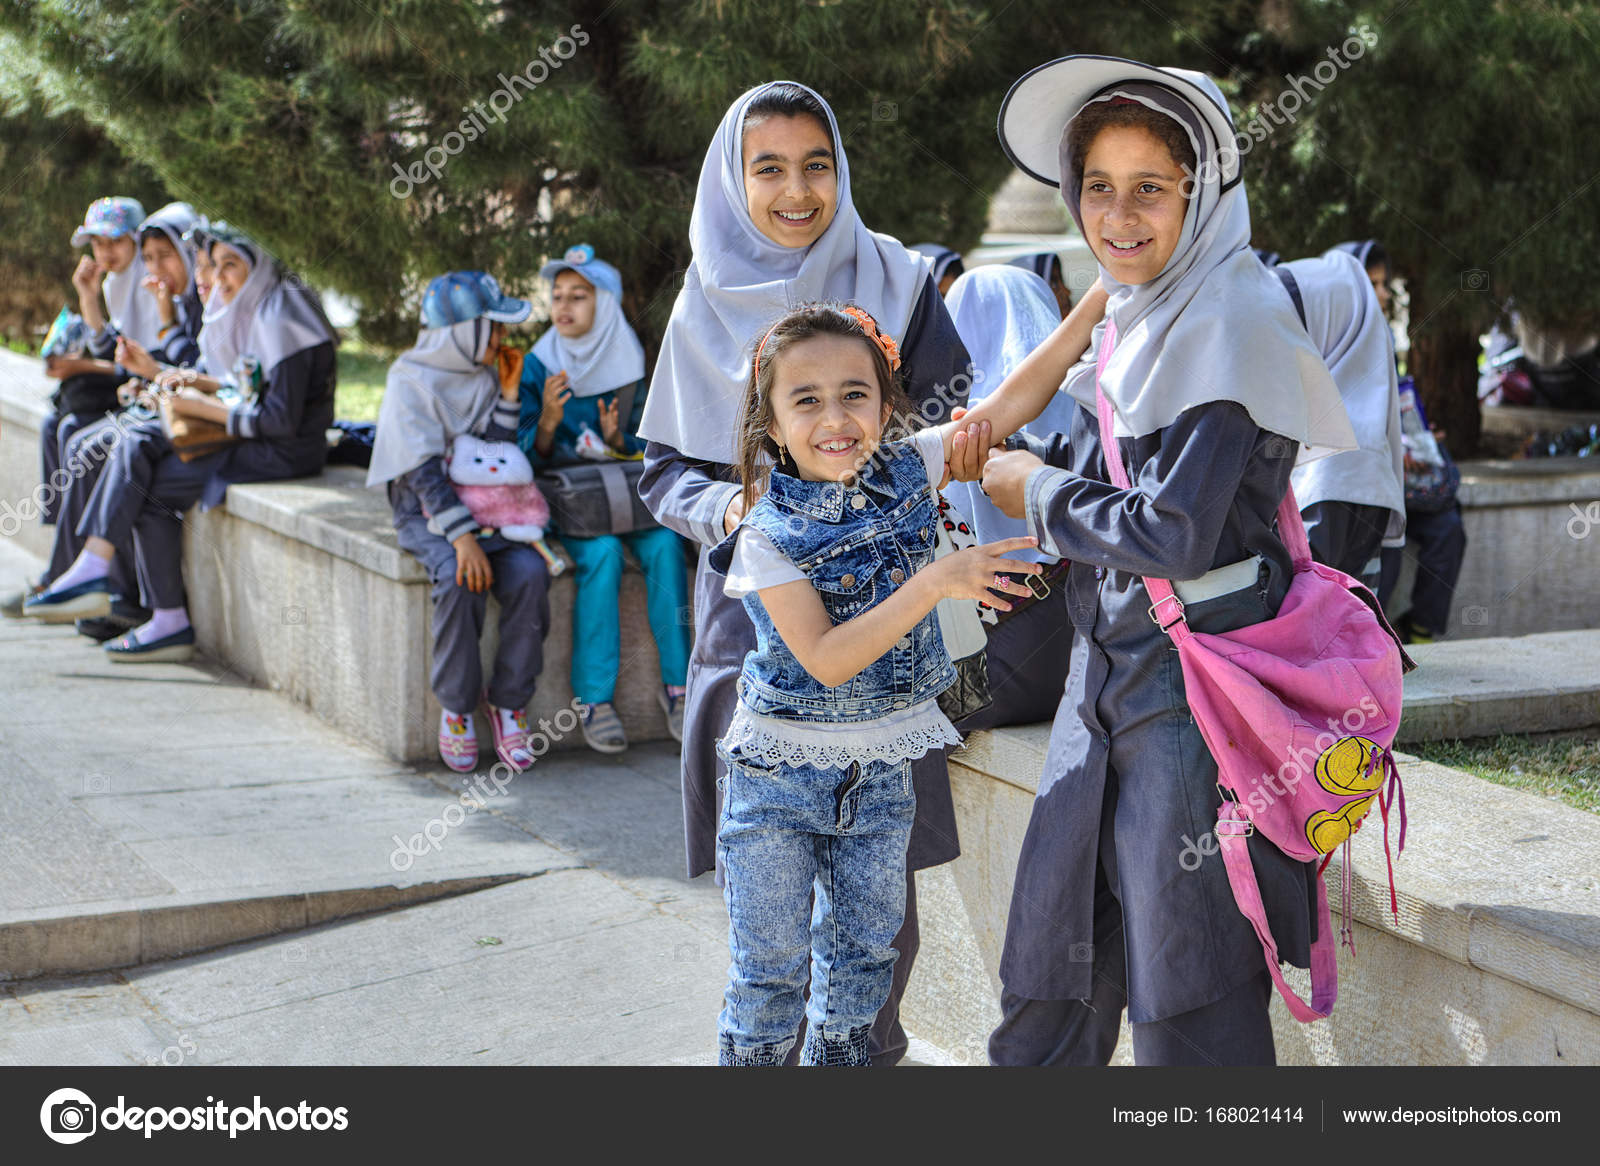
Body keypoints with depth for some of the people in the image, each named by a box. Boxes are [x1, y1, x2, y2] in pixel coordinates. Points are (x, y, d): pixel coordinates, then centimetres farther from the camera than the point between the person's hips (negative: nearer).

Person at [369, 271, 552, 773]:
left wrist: (507, 396, -2)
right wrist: (462, 537, -28)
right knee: (461, 580, -33)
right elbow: (424, 471, -17)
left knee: (529, 573, -25)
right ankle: (457, 706, -14)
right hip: (426, 511, -4)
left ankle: (509, 702, -12)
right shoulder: (411, 379, -8)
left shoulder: (487, 375, 9)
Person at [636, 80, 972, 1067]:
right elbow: (665, 467, 9)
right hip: (752, 606, 2)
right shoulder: (708, 307, 7)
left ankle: (874, 1038, 19)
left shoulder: (895, 284, 2)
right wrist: (724, 507, -11)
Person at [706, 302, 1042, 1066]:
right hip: (782, 767, -4)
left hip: (882, 770, 4)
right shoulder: (768, 537, -17)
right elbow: (827, 660, -24)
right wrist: (937, 582, -30)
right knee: (770, 967, 4)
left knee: (862, 956, 15)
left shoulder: (907, 473, -5)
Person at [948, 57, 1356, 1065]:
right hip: (1109, 675, 9)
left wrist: (1040, 494, -6)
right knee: (1050, 981, 14)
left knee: (1189, 1015, 1)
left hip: (1196, 688, -8)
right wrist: (997, 434, 1)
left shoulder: (1230, 322, -15)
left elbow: (1173, 535, -21)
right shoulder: (1131, 321, 12)